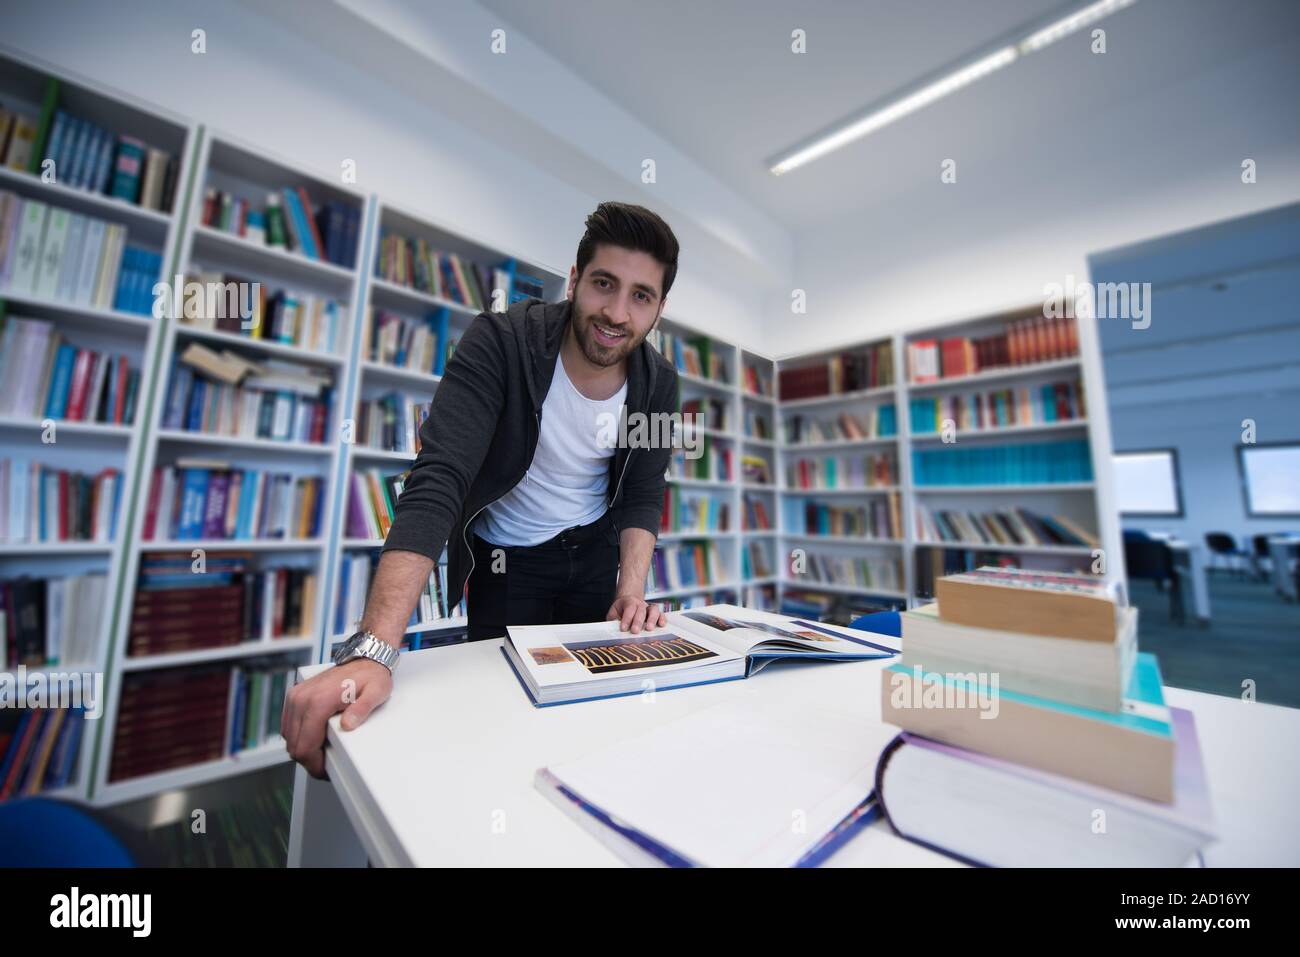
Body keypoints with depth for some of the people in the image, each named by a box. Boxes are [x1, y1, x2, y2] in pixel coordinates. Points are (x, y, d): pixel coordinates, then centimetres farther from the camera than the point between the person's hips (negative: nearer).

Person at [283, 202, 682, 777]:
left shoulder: (658, 385, -13)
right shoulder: (499, 343, -26)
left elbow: (642, 498, -7)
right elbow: (436, 482, -36)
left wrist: (632, 590, -22)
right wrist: (374, 649, -43)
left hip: (594, 550, 4)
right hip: (505, 557, -3)